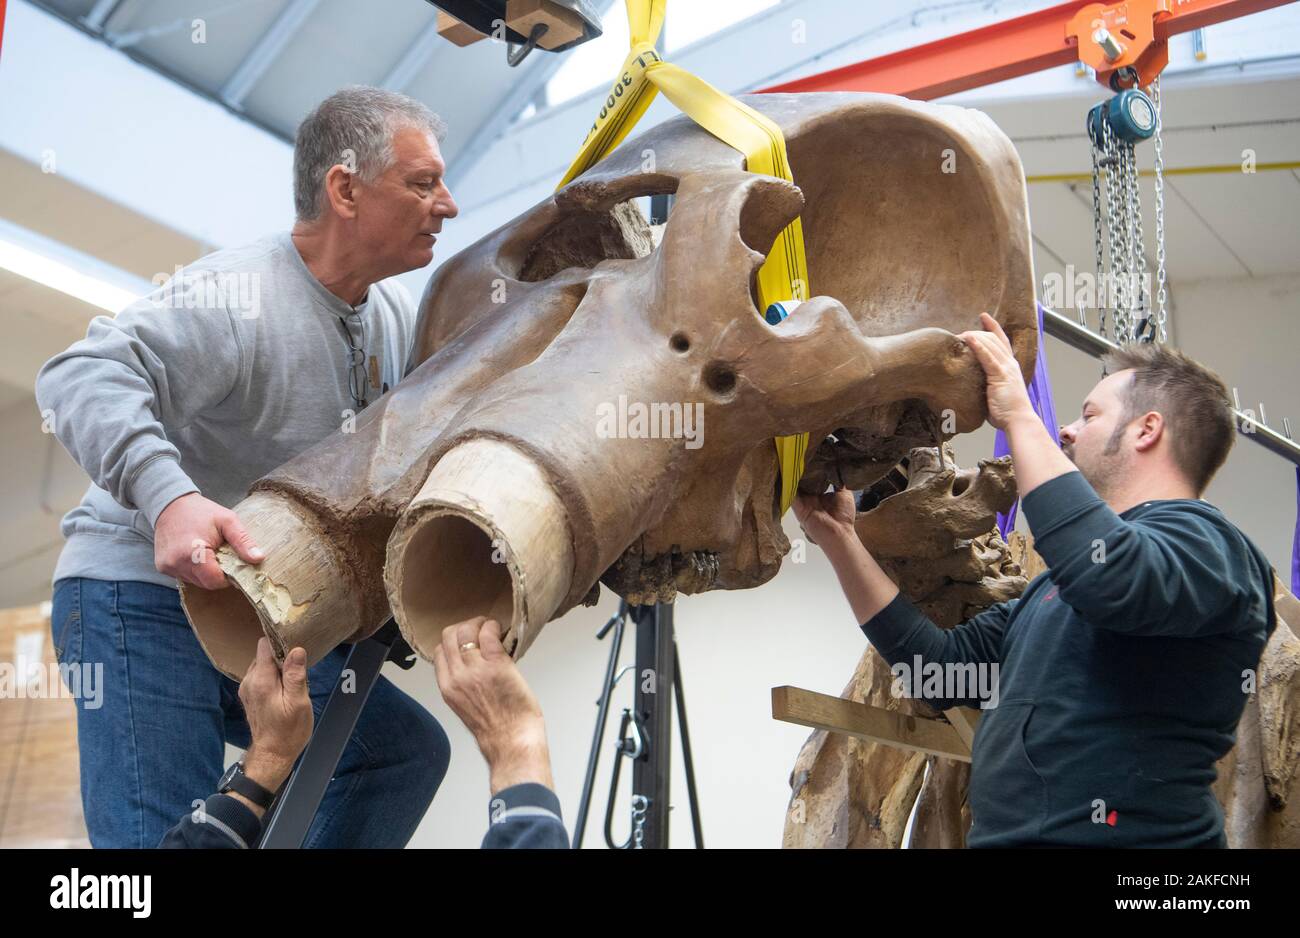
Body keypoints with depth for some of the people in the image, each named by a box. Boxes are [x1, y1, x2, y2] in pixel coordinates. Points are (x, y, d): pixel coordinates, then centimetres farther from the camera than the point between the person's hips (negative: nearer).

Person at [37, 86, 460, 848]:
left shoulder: (396, 315, 5)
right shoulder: (240, 298, -22)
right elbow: (84, 375, -35)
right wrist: (168, 497, -51)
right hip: (142, 595, -8)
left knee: (405, 749, 8)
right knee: (167, 832, -15)